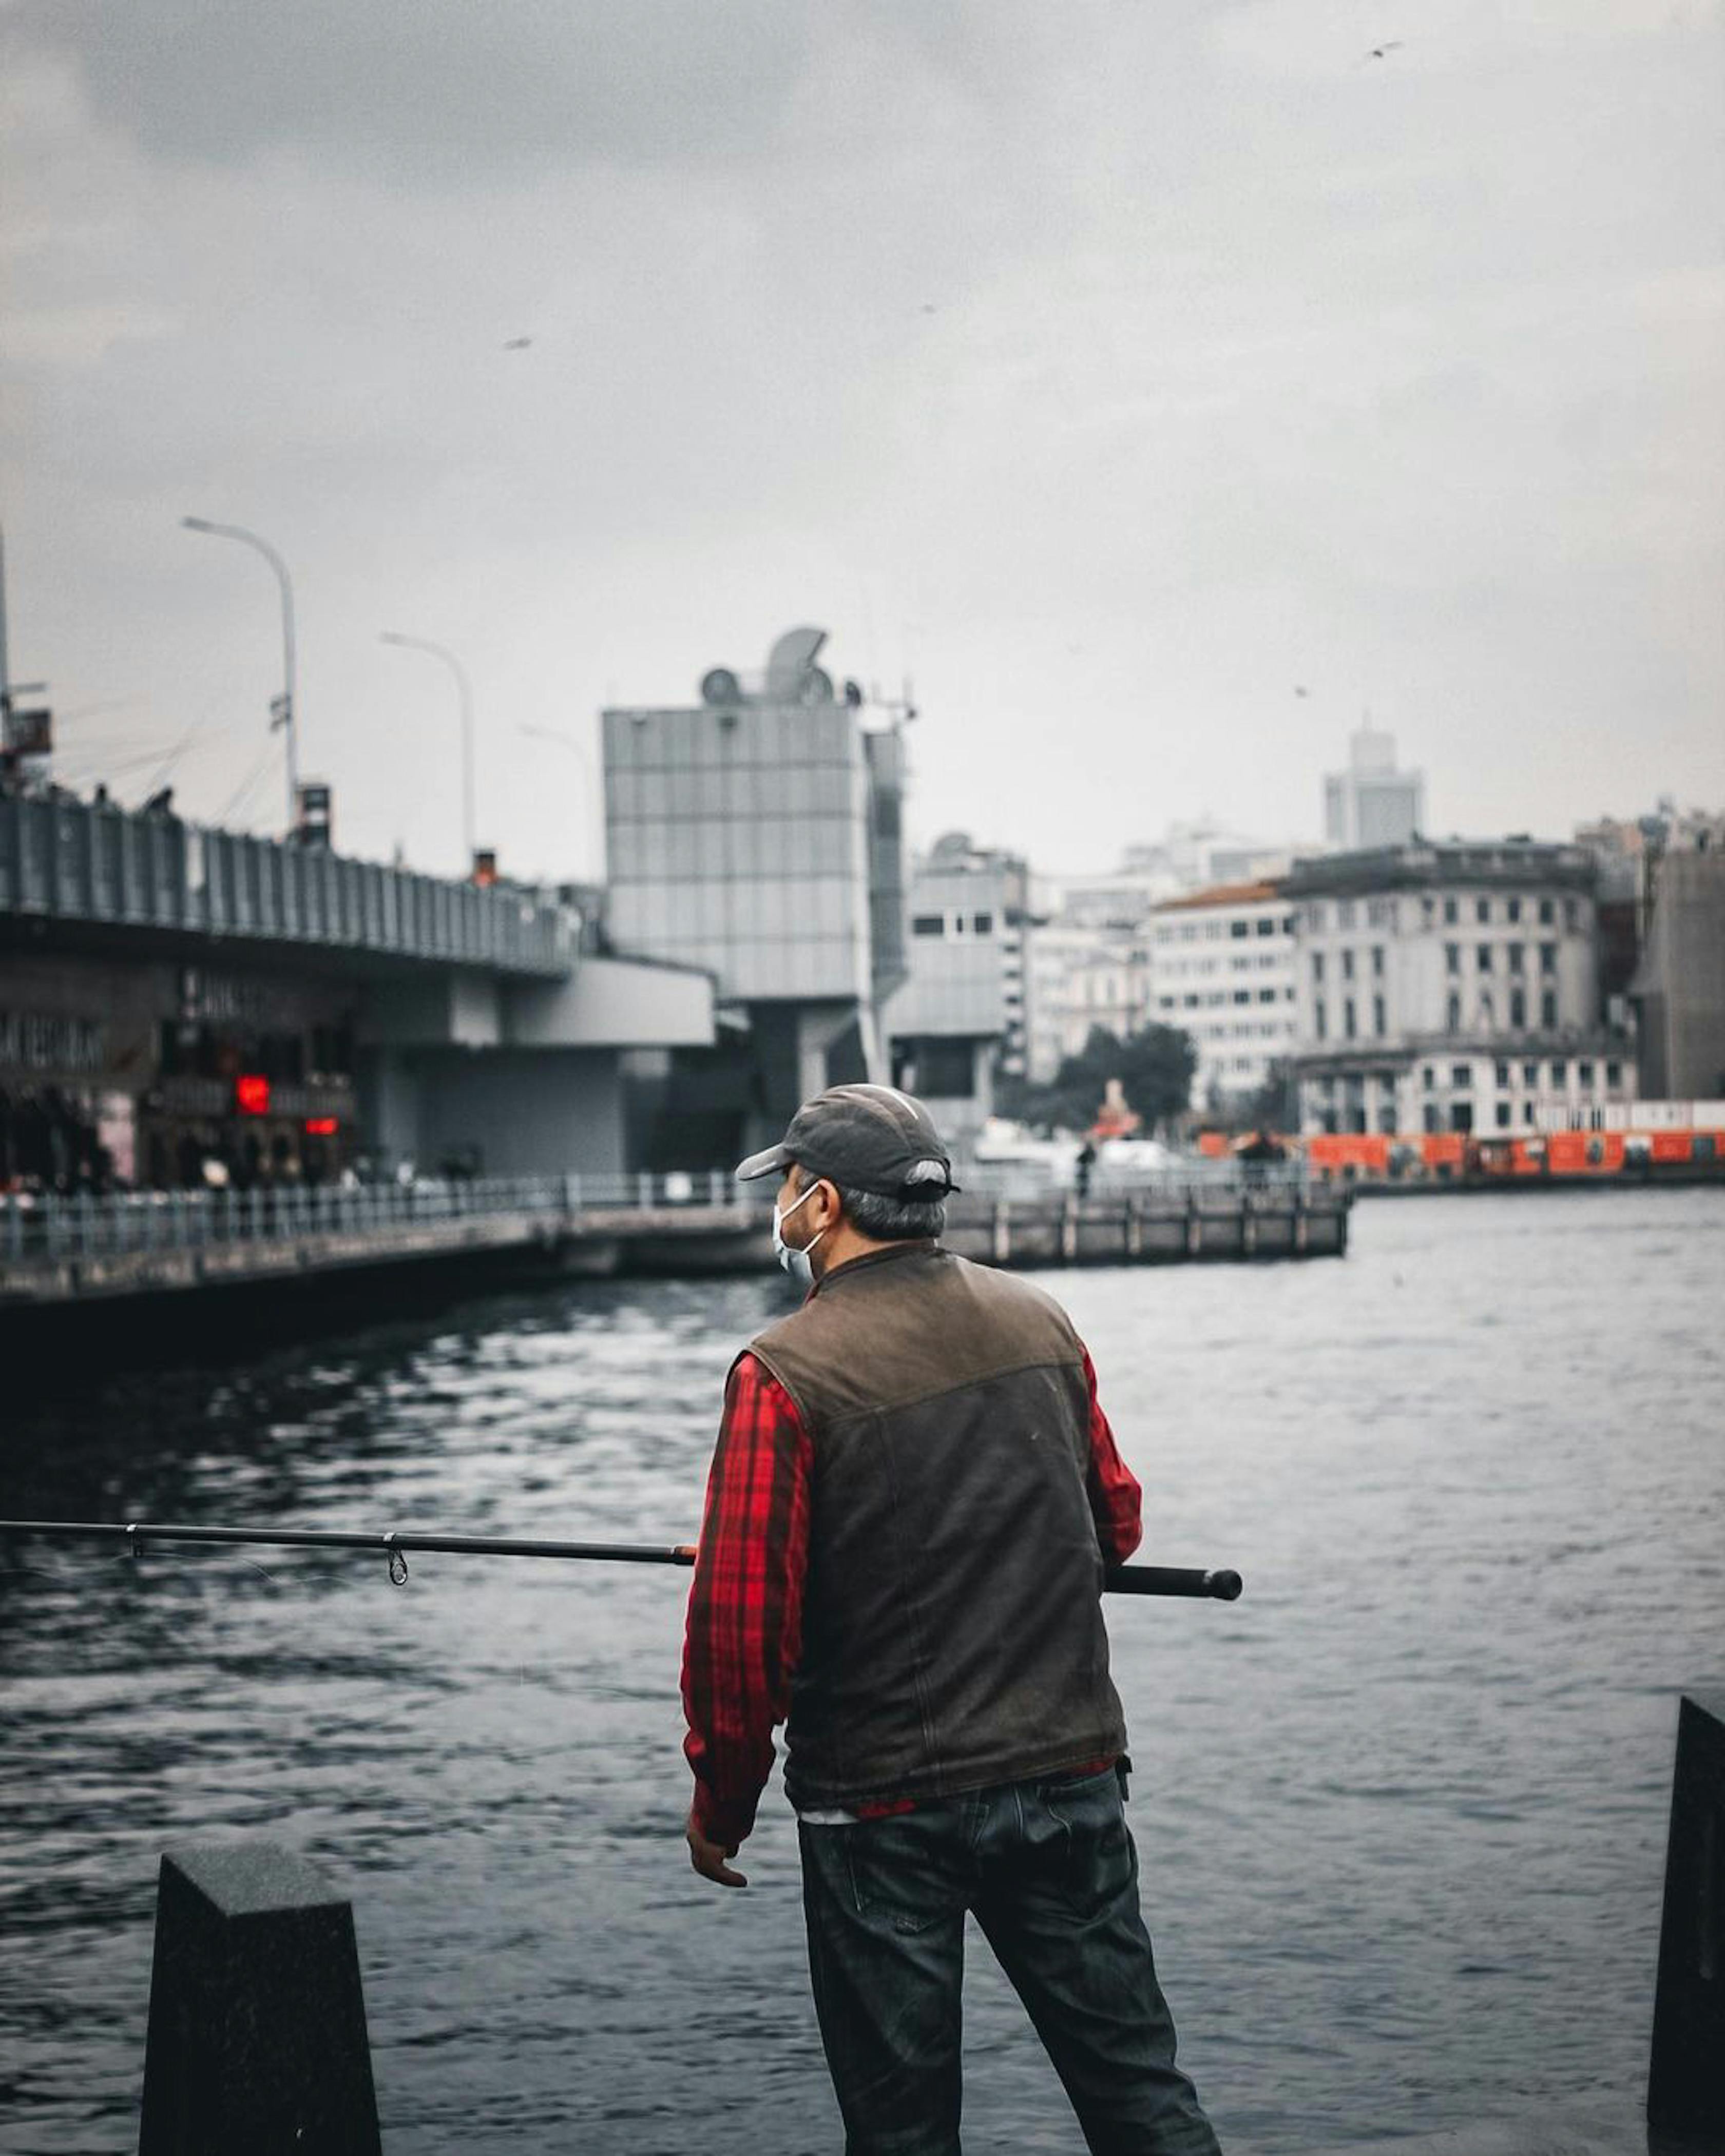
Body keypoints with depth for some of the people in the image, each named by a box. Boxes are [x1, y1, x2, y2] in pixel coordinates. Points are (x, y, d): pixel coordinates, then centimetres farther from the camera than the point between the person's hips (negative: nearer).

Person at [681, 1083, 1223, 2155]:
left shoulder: (785, 1376, -15)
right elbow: (1116, 1525, 15)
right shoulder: (1041, 1322, 3)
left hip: (884, 1805, -4)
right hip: (1071, 1775, 4)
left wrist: (721, 1801, -2)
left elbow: (740, 1624, -15)